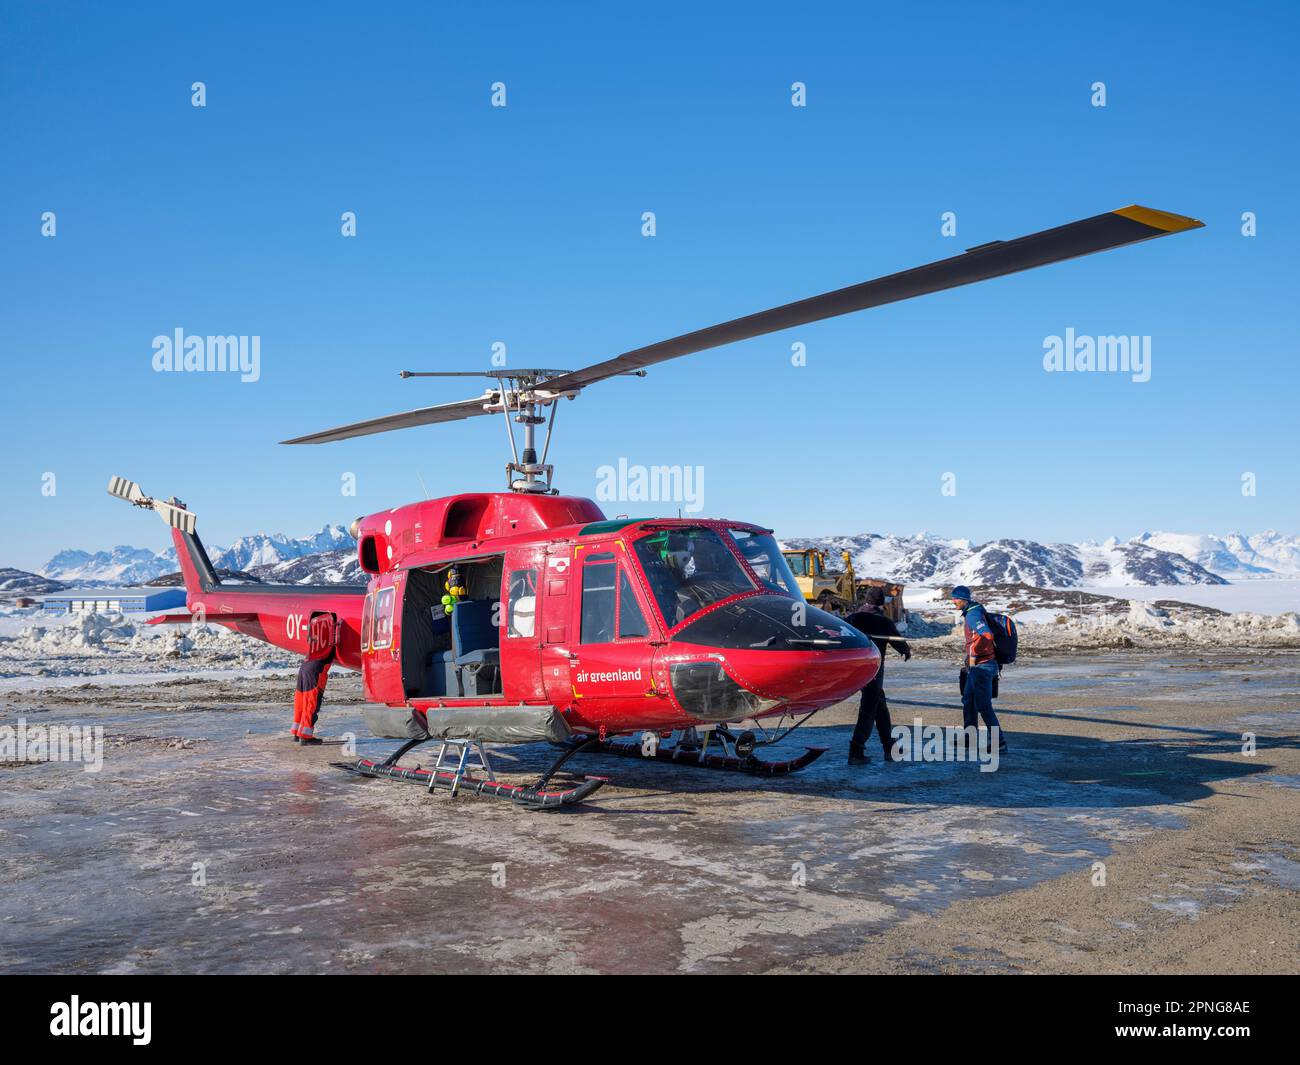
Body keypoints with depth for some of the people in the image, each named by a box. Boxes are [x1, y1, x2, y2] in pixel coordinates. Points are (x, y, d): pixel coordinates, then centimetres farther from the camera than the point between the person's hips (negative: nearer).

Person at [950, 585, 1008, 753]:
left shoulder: (972, 614, -17)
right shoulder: (970, 613, 15)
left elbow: (987, 635, -32)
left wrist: (973, 654, -24)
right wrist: (970, 658, 21)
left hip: (982, 666, -11)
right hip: (977, 666, 11)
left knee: (983, 705, -7)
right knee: (968, 700, 20)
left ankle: (999, 743, -4)